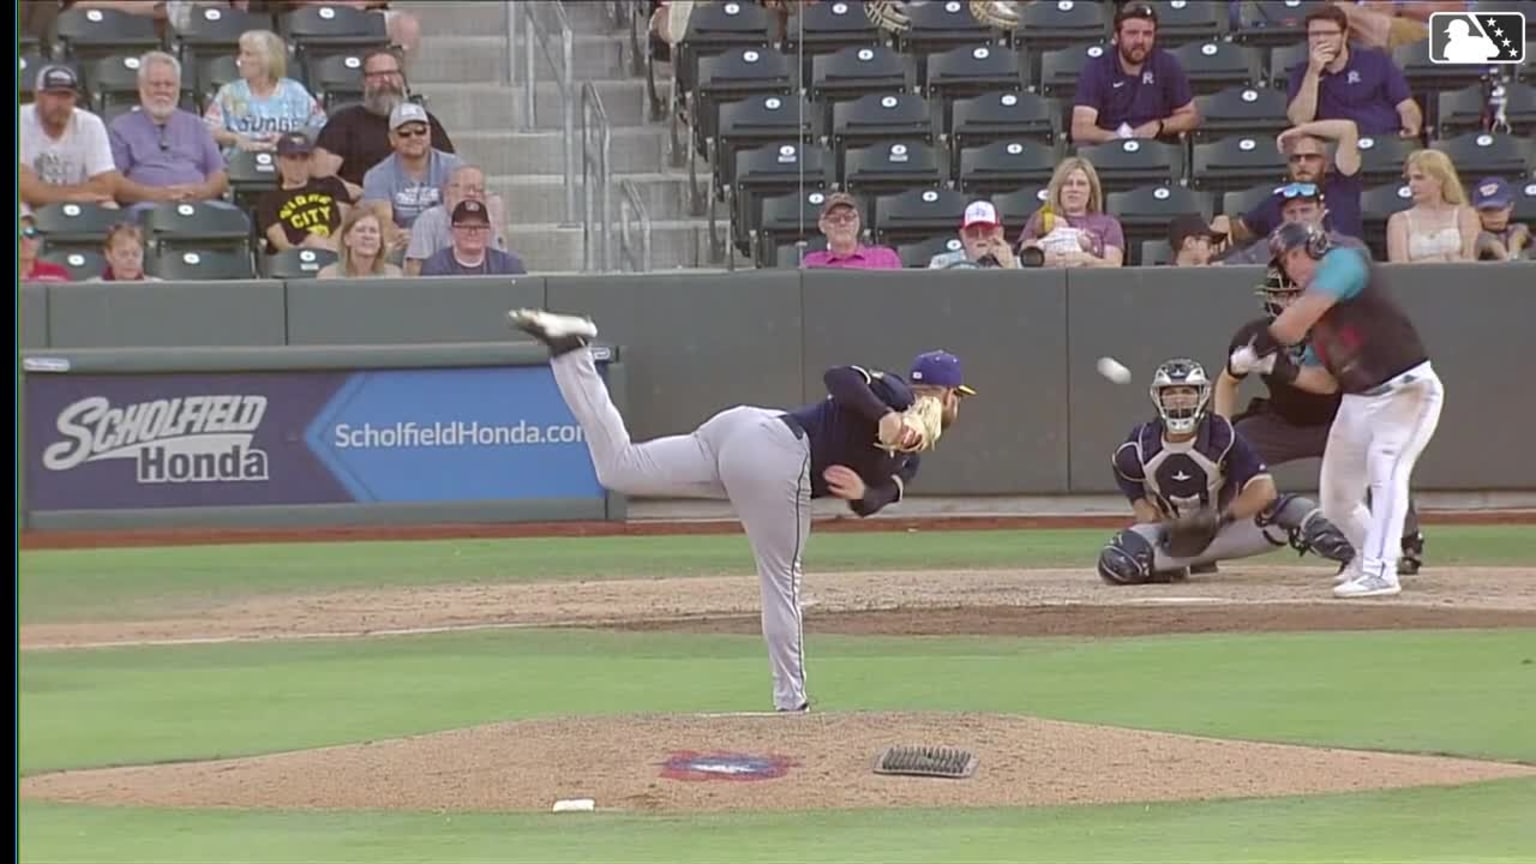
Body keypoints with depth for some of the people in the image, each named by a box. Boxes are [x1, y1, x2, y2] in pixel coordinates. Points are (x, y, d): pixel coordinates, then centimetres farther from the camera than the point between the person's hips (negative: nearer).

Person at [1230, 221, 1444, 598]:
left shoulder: (1343, 262, -11)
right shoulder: (1311, 314, 12)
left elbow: (1300, 316, -26)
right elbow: (1324, 381, 11)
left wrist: (1257, 348, -19)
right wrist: (1279, 367, -3)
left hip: (1407, 389, -9)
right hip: (1357, 400, 9)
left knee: (1385, 467, -28)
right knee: (1336, 497, 13)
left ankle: (1380, 571, -33)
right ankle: (1369, 554, 40)